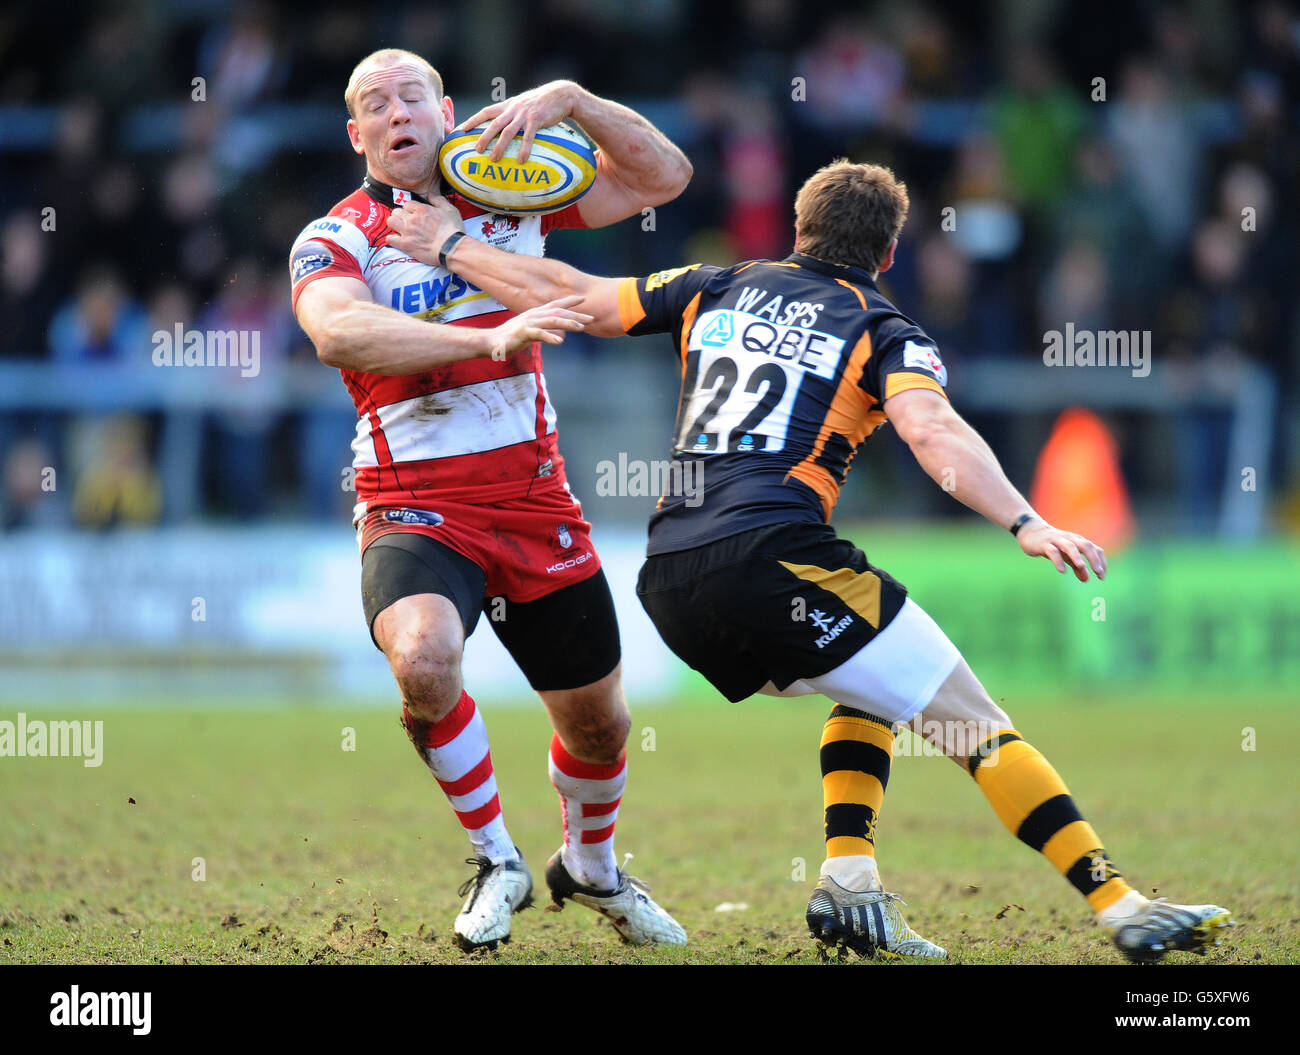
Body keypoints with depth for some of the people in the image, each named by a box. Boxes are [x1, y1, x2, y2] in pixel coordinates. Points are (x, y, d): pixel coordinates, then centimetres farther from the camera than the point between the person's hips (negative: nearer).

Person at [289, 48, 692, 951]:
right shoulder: (334, 241, -4)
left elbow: (664, 176, 7)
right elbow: (338, 333, -27)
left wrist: (571, 100, -10)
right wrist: (490, 338, -39)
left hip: (534, 501, 4)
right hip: (414, 514, -4)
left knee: (598, 720, 12)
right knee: (423, 658, -33)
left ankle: (592, 868, 45)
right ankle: (496, 862, -9)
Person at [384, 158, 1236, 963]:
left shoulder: (719, 291, 23)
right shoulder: (883, 331, 8)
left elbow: (565, 296, 24)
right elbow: (933, 430, -13)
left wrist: (451, 247, 37)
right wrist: (1025, 522, -23)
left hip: (670, 581, 6)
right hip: (770, 556, -6)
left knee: (870, 686, 28)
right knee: (973, 721, -3)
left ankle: (849, 884, 11)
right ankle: (1121, 907, -11)